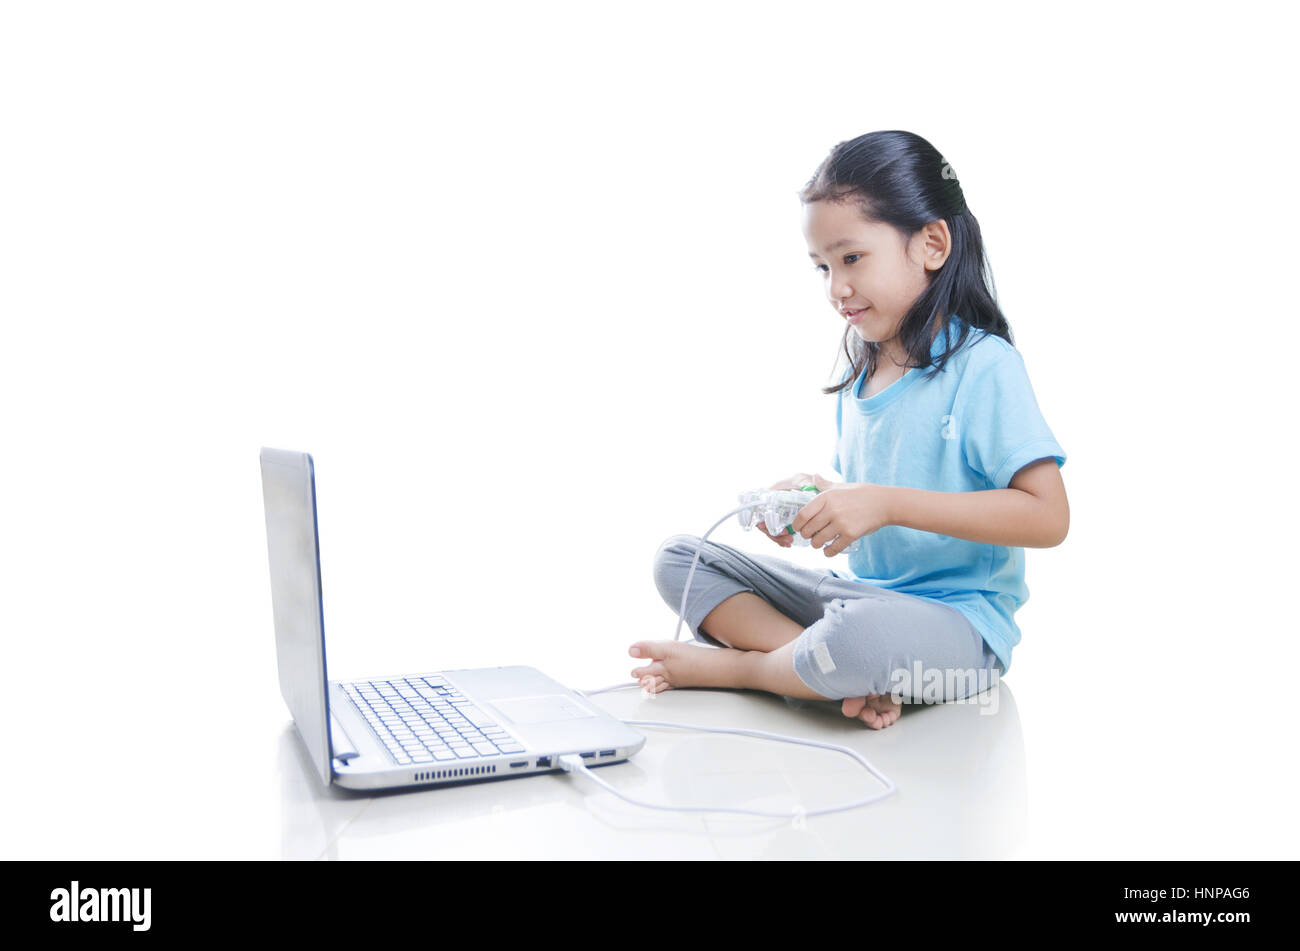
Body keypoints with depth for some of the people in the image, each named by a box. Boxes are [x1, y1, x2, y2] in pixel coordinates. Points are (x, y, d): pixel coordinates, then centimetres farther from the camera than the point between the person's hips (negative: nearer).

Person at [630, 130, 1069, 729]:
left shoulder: (982, 365, -13)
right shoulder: (859, 375, 10)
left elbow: (1048, 517, -22)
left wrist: (886, 504, -26)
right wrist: (819, 498, -3)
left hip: (957, 620, -8)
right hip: (857, 591, 8)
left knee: (867, 633, -42)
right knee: (679, 558, -1)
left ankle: (726, 664, -10)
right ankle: (849, 677, -18)